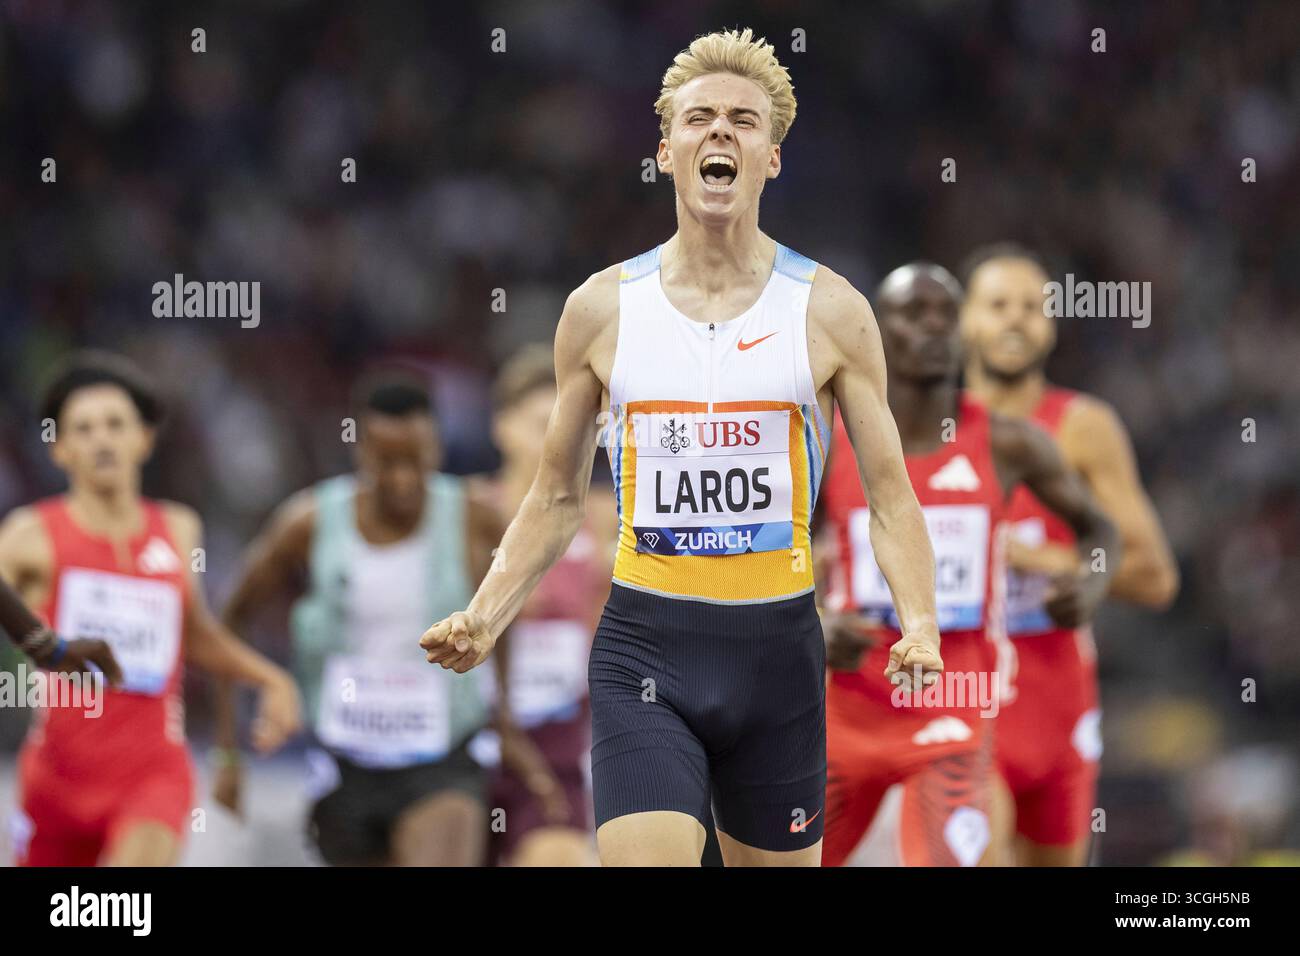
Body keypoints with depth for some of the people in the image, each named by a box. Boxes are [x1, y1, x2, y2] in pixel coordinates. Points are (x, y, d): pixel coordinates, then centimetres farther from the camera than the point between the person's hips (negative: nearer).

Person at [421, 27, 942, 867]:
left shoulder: (830, 310, 1)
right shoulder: (601, 309, 4)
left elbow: (890, 493, 1)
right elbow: (558, 499, 13)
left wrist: (920, 624, -16)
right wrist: (486, 618, -1)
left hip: (776, 644, 1)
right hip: (644, 646, -1)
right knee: (643, 857, -19)